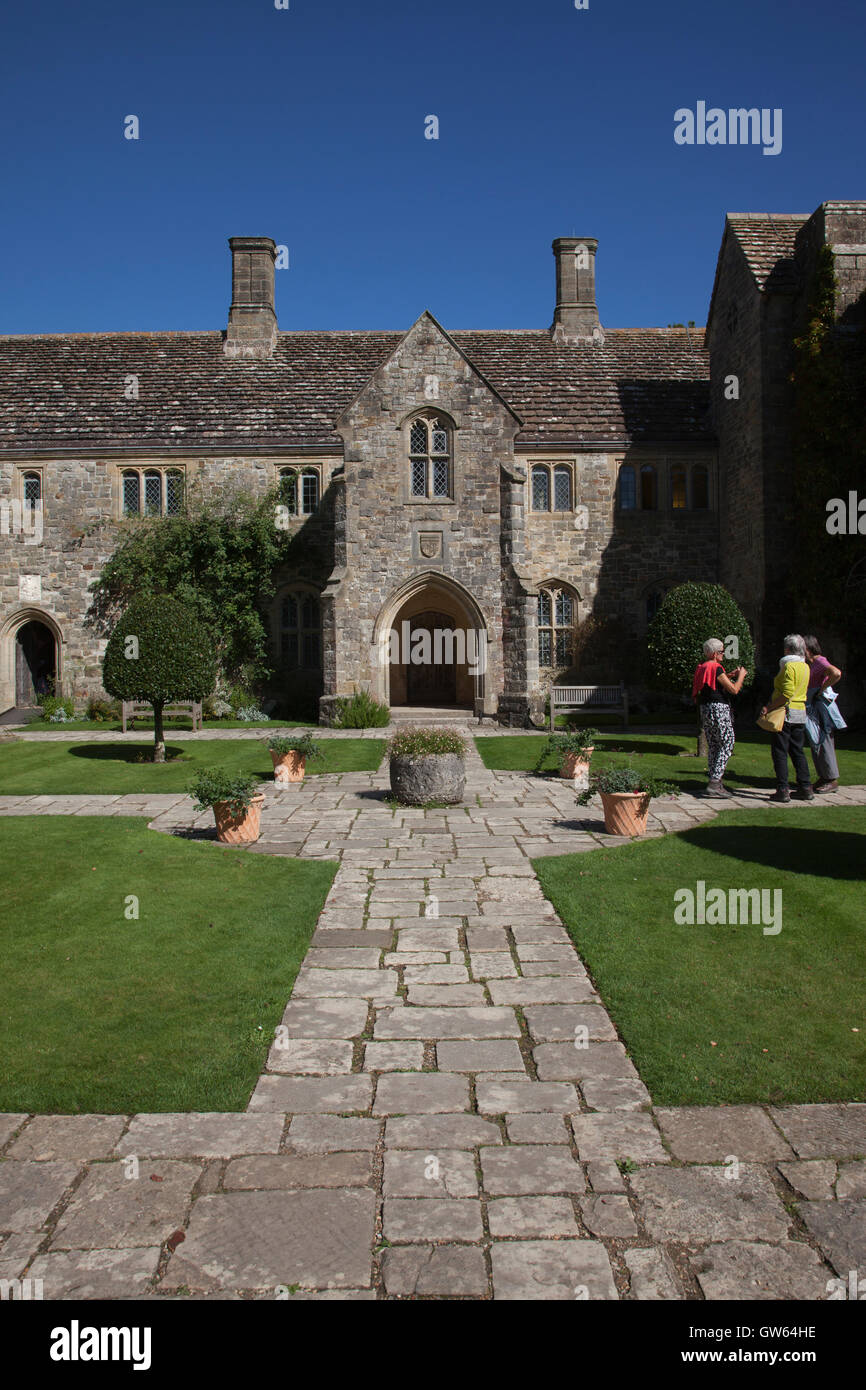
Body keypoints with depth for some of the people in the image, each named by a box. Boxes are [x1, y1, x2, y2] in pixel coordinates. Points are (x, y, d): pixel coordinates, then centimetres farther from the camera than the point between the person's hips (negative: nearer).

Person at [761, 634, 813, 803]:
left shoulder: (789, 666, -14)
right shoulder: (805, 667, 10)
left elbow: (787, 694, -21)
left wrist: (769, 707, -17)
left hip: (785, 712, -8)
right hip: (801, 713, 8)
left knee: (780, 751, -3)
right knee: (797, 751, 15)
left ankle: (783, 790, -5)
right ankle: (806, 788, 15)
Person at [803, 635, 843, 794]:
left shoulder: (820, 662, -12)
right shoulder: (809, 664, 16)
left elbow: (836, 673, -31)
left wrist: (822, 689, -23)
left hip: (821, 706, -10)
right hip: (812, 707, 10)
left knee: (823, 742, -7)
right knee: (816, 743, 12)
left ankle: (832, 780, -1)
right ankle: (823, 777, 19)